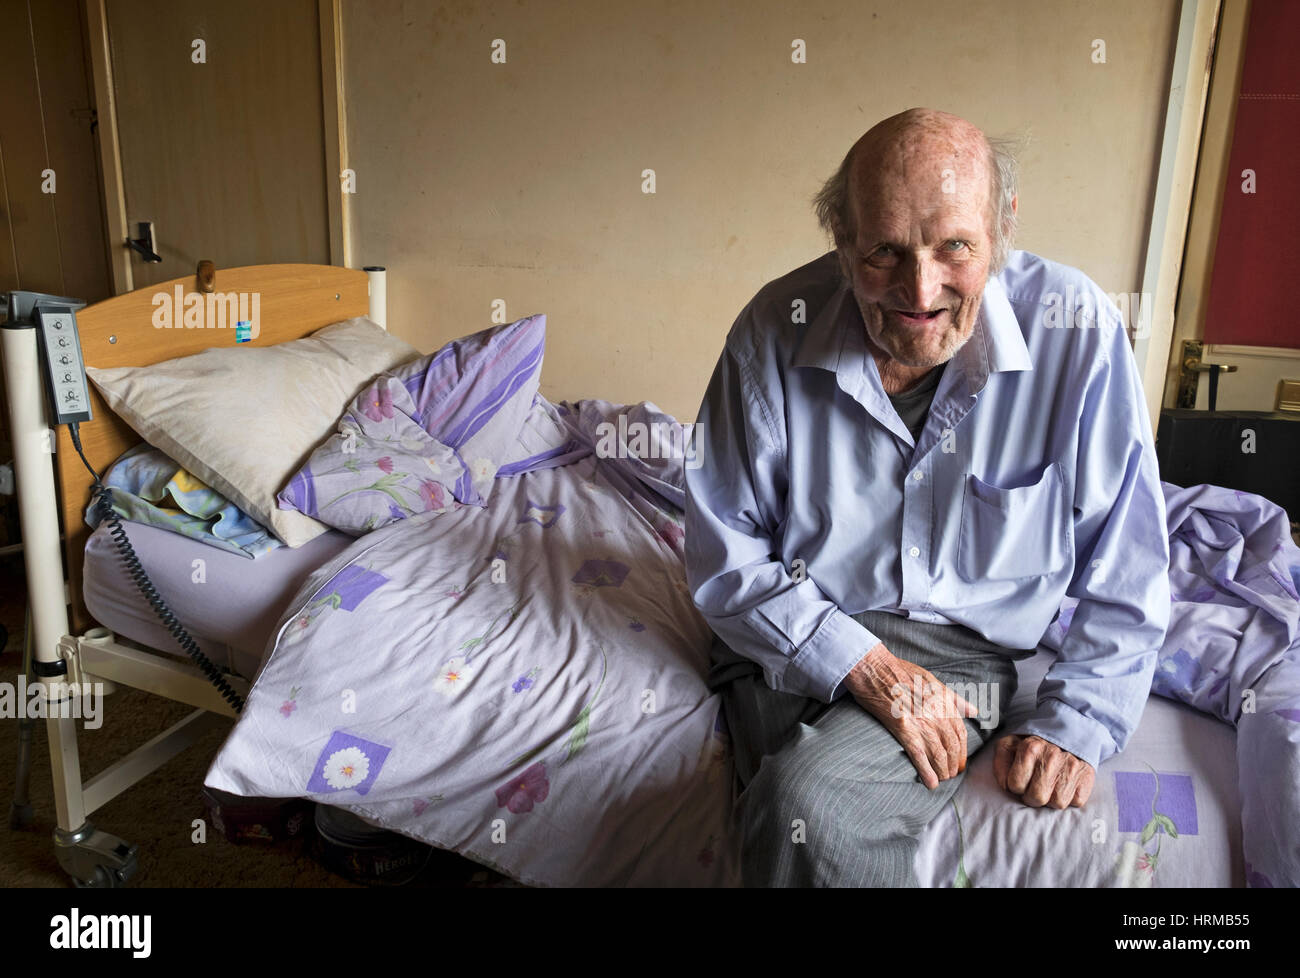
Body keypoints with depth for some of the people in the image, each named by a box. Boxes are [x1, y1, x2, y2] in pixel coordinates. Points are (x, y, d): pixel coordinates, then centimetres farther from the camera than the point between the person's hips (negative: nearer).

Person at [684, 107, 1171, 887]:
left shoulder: (1077, 332, -11)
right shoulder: (774, 331, -10)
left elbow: (1127, 564, -1)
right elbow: (724, 553, -6)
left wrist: (1078, 724, -5)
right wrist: (865, 668, -15)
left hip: (958, 654, -1)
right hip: (791, 640, 1)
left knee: (812, 803, -28)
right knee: (810, 825, -26)